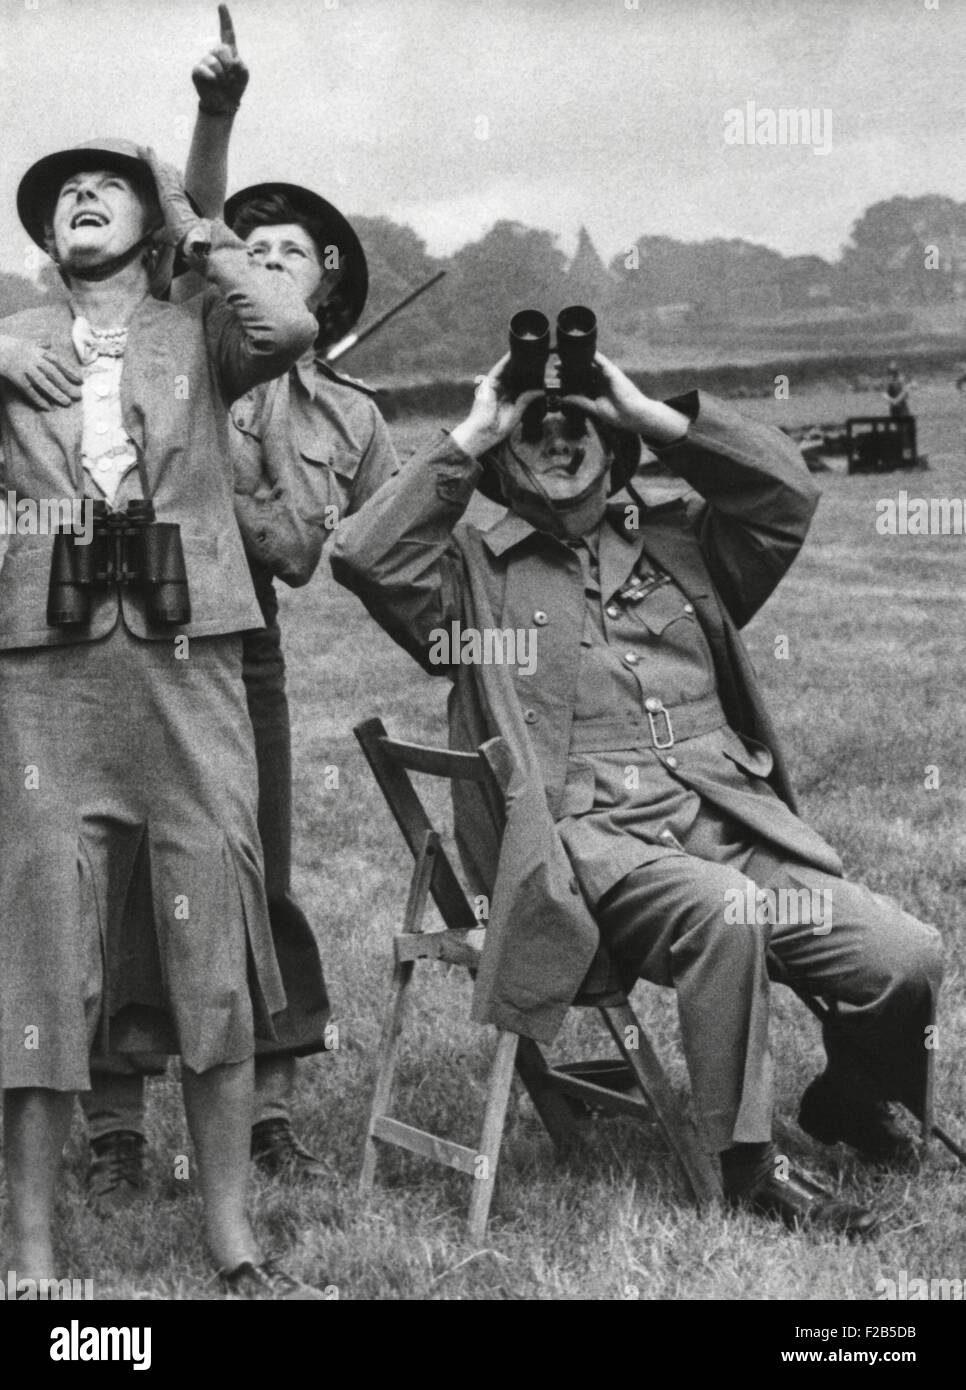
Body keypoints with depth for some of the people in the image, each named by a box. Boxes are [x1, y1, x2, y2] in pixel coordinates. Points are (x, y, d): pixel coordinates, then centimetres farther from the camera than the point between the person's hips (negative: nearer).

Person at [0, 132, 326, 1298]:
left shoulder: (198, 335, 12)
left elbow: (288, 328, -8)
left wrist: (199, 231, 3)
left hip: (186, 660, 0)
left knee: (211, 944, 1)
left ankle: (234, 1246, 9)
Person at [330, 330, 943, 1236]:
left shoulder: (682, 544, 23)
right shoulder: (473, 573, 15)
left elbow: (787, 491, 9)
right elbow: (363, 555, -2)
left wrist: (651, 414, 8)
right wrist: (469, 437, 2)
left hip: (731, 826, 4)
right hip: (590, 844, -4)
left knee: (907, 959, -14)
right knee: (722, 913, -37)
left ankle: (845, 1100, 20)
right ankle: (746, 1164, -19)